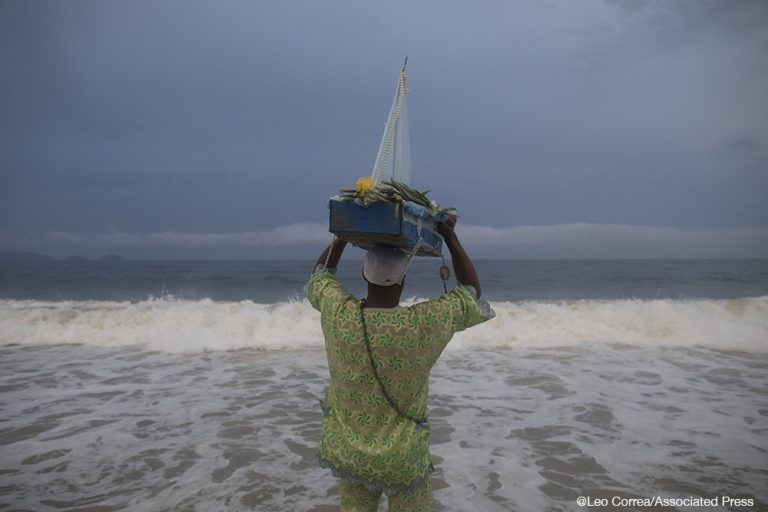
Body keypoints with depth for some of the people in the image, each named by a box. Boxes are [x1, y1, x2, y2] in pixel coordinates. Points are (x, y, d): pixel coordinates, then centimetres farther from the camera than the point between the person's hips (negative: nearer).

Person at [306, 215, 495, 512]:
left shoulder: (337, 313, -19)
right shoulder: (423, 325, -25)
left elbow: (321, 272, 6)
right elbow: (472, 291, -6)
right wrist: (450, 236, -2)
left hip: (347, 450, 3)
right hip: (401, 456, -2)